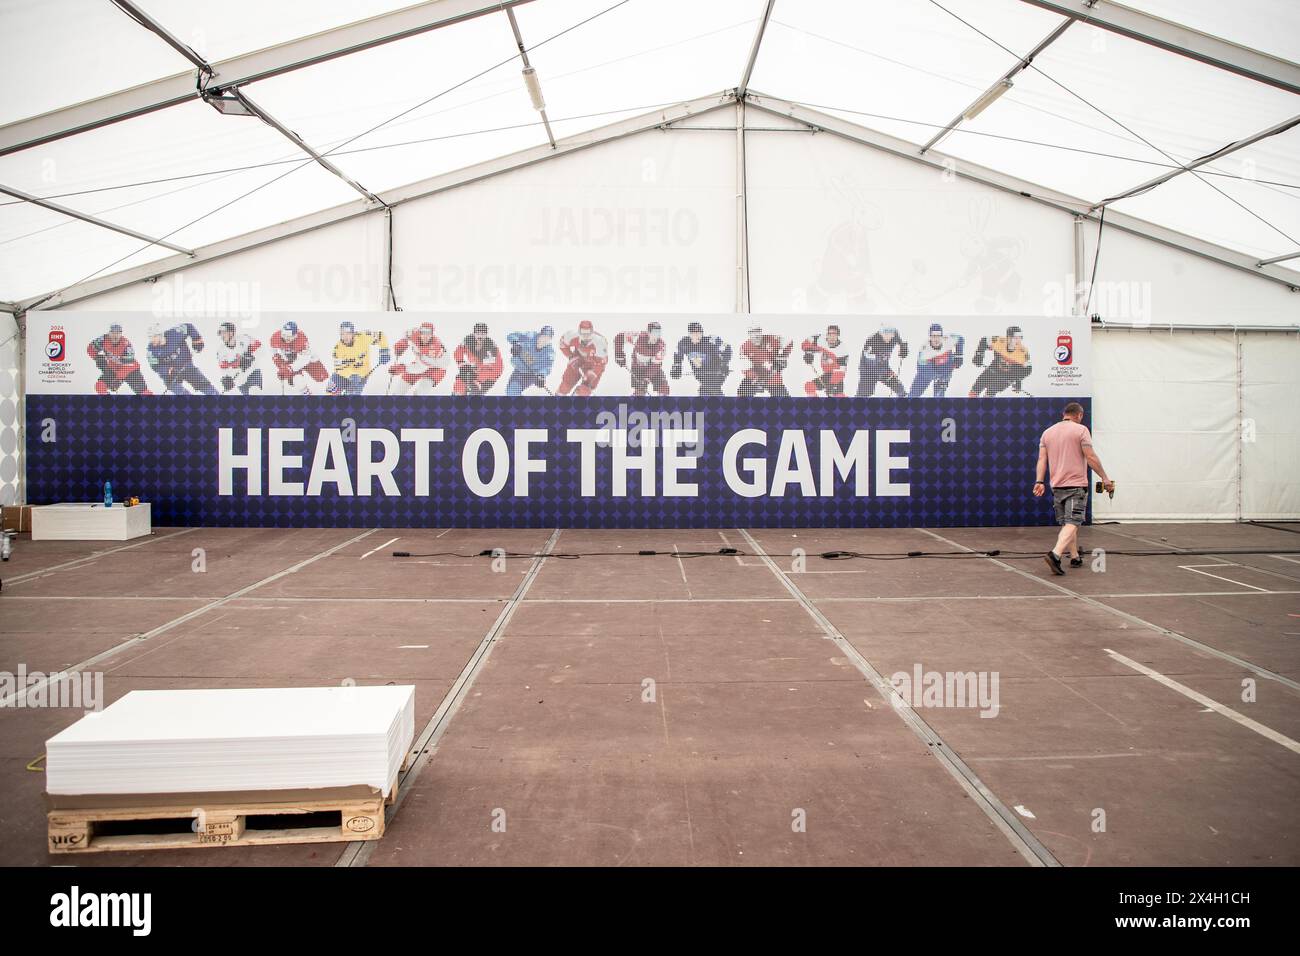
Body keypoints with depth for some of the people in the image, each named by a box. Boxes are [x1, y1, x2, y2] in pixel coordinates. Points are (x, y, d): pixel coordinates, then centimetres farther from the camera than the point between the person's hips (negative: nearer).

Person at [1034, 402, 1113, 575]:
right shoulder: (1080, 430, -4)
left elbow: (1042, 459, 4)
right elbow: (1091, 457, -9)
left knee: (1067, 523, 16)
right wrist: (1105, 478, -4)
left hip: (1057, 486, 6)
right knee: (1072, 523, -11)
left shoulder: (1047, 432, 12)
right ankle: (1055, 554, -29)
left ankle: (1074, 557, 21)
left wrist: (1039, 481, -1)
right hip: (1076, 485, -6)